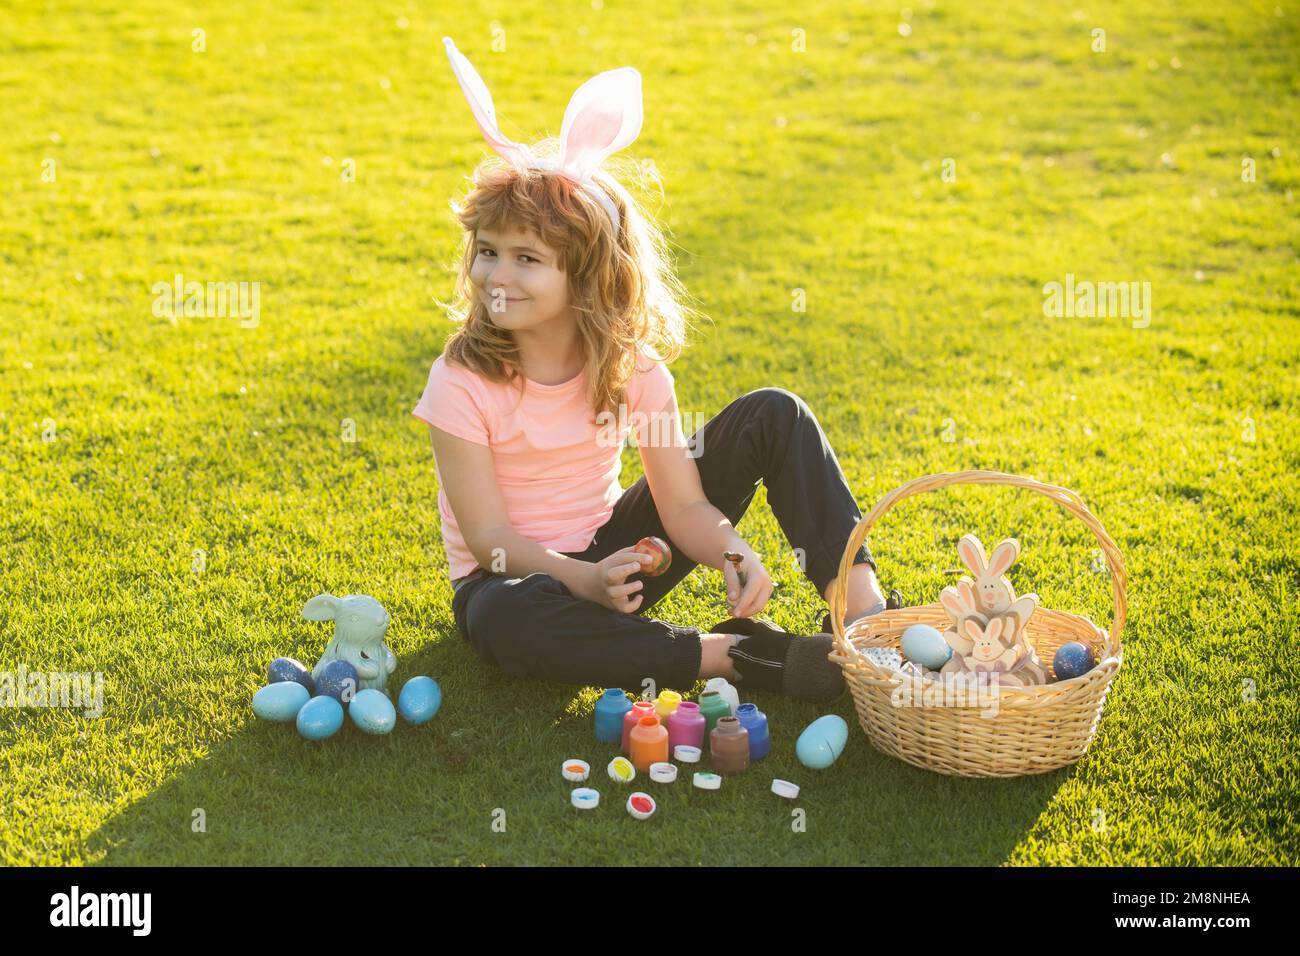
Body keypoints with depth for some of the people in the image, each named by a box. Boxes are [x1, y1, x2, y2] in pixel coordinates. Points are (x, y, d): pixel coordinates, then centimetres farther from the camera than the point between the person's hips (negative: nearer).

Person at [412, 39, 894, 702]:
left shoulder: (633, 366, -7)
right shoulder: (460, 385, -18)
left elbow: (684, 504, -10)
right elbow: (488, 537, -20)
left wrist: (732, 555, -32)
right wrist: (584, 580, -37)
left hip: (614, 555, 4)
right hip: (515, 577, -3)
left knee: (773, 415, -7)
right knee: (507, 619, -45)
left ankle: (864, 614, -17)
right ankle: (735, 657, -32)